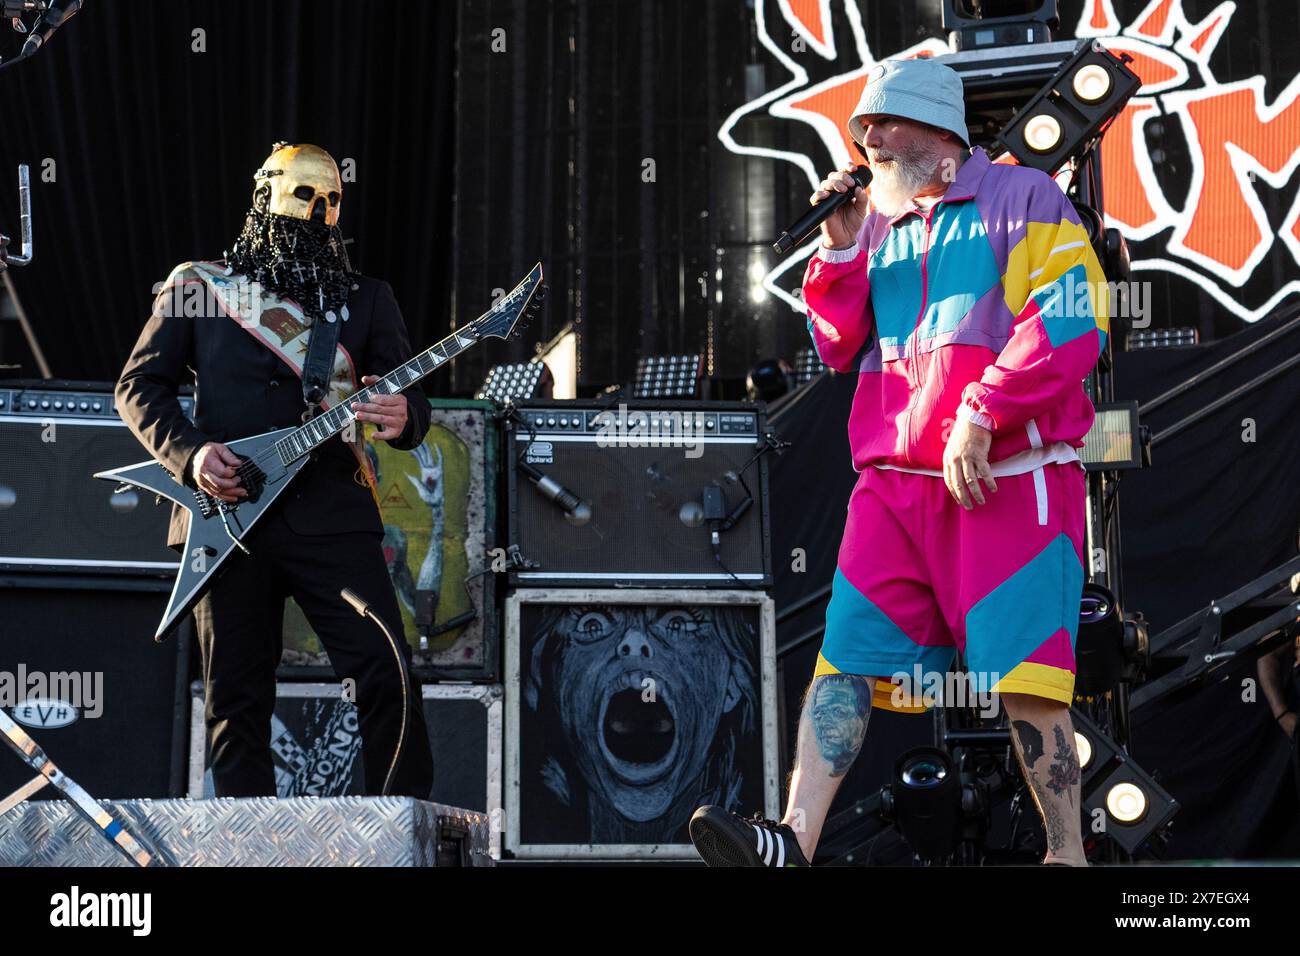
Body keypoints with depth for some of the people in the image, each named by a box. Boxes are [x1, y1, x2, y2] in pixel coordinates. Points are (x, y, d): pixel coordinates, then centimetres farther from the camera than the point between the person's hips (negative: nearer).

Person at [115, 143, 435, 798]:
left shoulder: (367, 300, 15)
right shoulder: (198, 284, 12)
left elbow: (411, 400, 9)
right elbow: (138, 386, 11)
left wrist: (402, 417, -17)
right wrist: (190, 453, -7)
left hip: (332, 514, 0)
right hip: (228, 518, 0)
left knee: (388, 679, -11)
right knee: (237, 700, 2)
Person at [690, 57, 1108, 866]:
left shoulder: (1024, 198, 4)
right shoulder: (875, 228, 21)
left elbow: (1072, 319, -8)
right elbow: (839, 348, 18)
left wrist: (981, 413, -16)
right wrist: (840, 249, 5)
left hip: (1009, 481, -5)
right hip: (895, 487, 5)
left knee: (1025, 678, -9)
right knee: (847, 656, -6)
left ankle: (1068, 855, 0)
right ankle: (794, 842, -12)